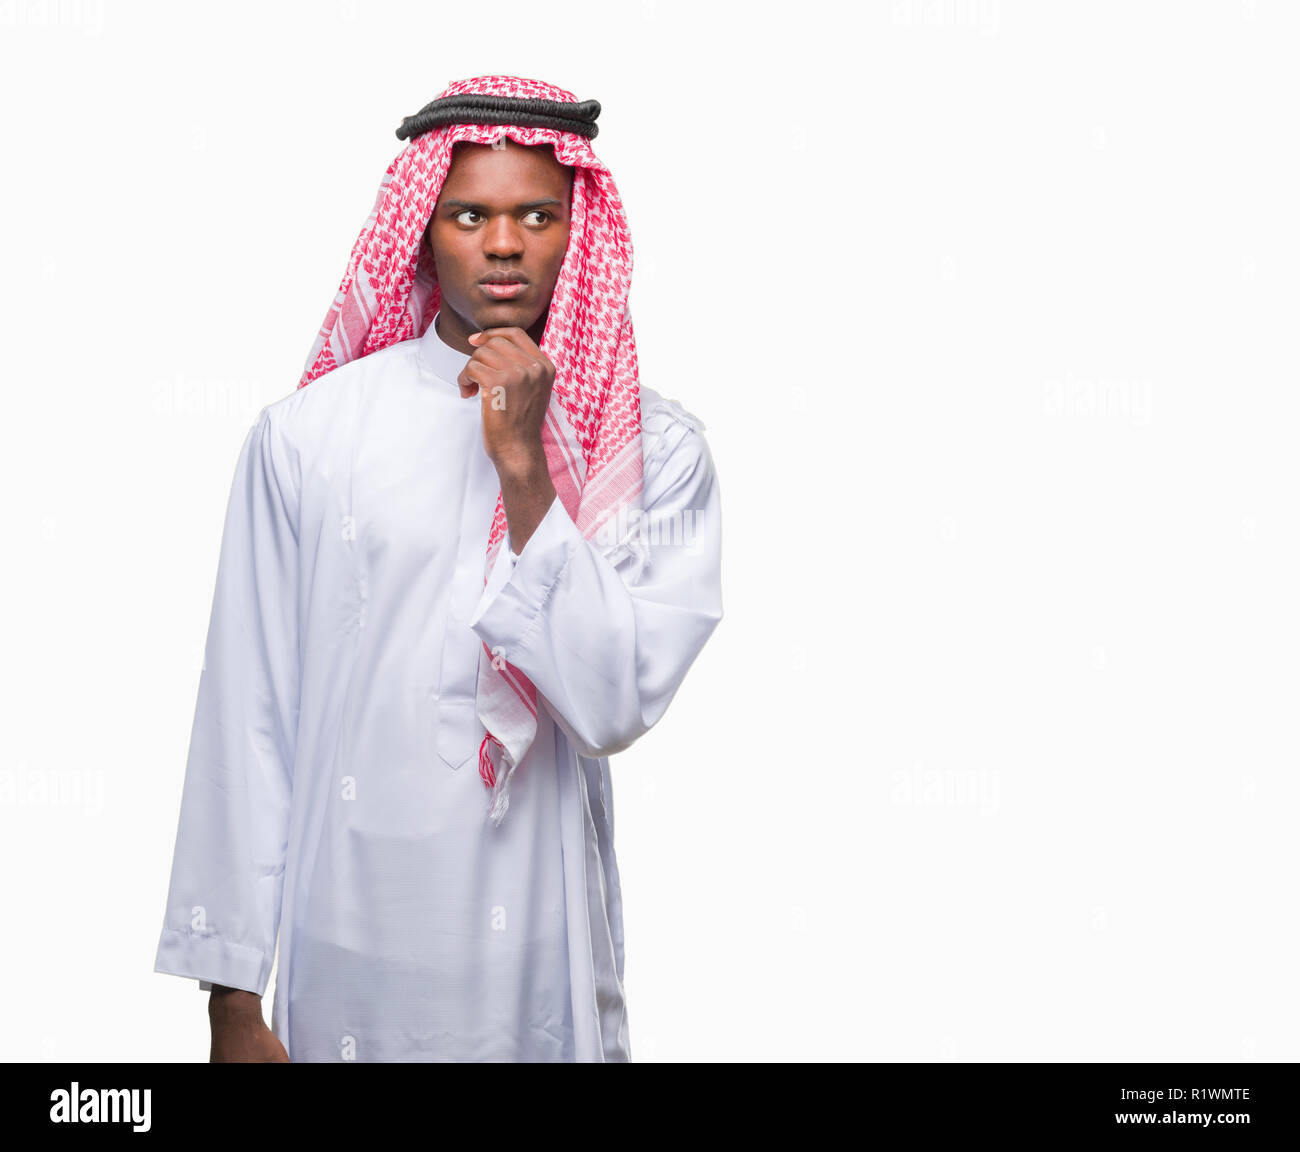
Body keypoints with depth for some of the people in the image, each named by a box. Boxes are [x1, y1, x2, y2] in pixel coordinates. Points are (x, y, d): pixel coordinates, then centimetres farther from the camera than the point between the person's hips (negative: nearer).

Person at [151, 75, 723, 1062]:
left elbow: (615, 708, -13)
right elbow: (249, 721, -4)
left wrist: (525, 469, -19)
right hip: (345, 956, 0)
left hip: (542, 961, 1)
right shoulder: (304, 435, -5)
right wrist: (233, 998, -3)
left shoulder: (655, 450, -3)